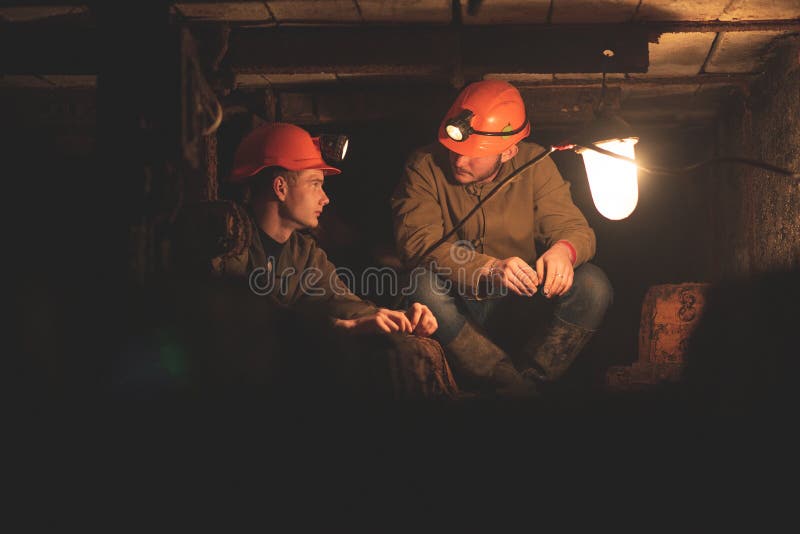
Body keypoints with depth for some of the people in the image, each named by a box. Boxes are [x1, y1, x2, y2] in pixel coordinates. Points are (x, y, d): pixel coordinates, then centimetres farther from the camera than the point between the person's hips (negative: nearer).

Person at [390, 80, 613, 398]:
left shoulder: (534, 164, -4)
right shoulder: (425, 166, -11)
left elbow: (574, 227, -5)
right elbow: (417, 241, -24)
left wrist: (563, 250, -33)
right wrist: (489, 269, -41)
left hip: (522, 299, 2)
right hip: (459, 303, -1)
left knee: (593, 286, -22)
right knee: (424, 286, -34)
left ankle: (529, 379, -11)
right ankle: (513, 383, -20)